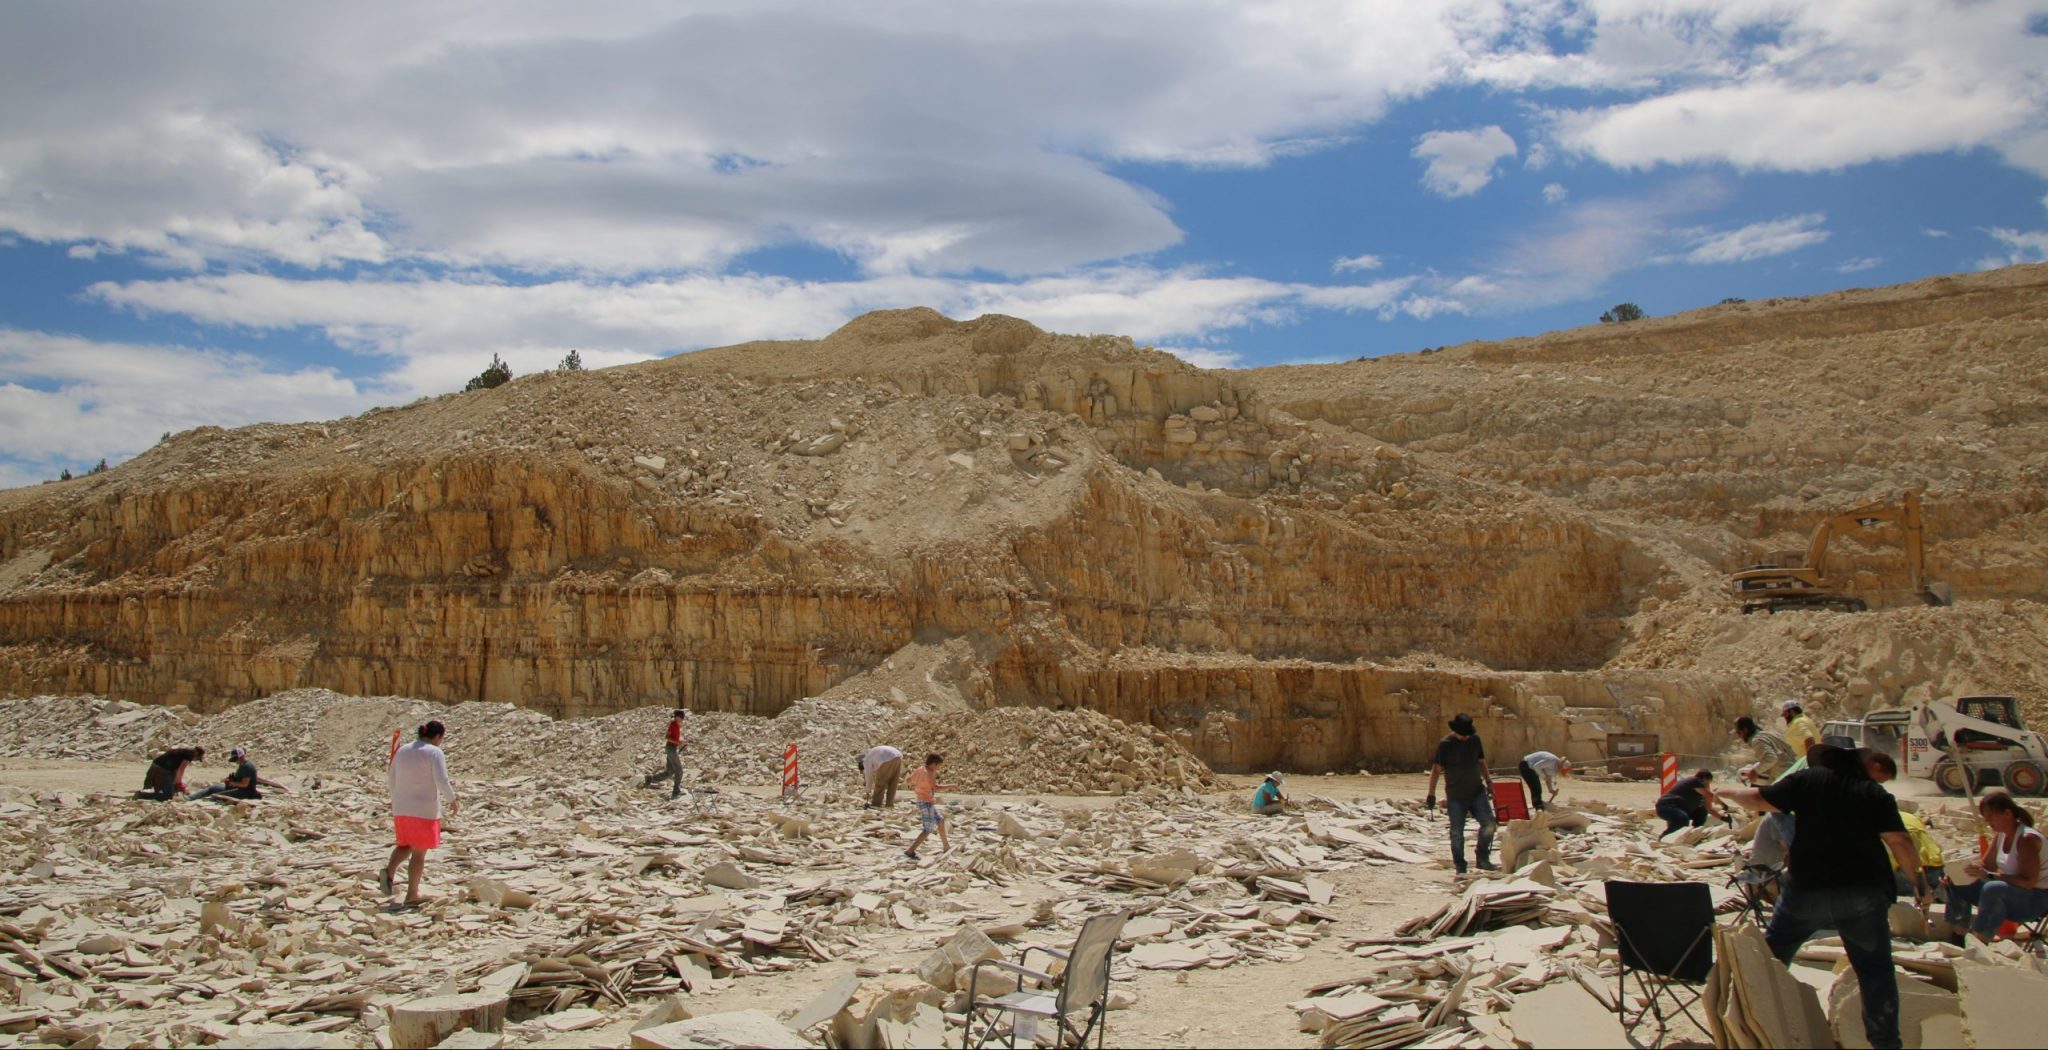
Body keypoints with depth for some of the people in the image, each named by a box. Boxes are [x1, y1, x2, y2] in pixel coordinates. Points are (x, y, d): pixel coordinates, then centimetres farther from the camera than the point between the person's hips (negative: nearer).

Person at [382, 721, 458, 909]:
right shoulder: (435, 753, -10)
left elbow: (393, 780, 14)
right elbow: (442, 781, -18)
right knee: (419, 853, 3)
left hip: (401, 808, 6)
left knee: (405, 845, 22)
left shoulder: (402, 751, 9)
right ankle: (411, 896, 6)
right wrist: (452, 800, -3)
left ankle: (389, 870, -6)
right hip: (424, 810, -6)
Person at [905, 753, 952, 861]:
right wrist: (949, 786, -21)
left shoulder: (920, 769, 7)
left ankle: (946, 847, 34)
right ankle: (910, 851, -8)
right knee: (928, 829, -6)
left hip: (925, 802, 10)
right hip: (927, 803, -10)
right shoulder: (929, 773, -20)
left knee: (940, 821, 23)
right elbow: (936, 787, -33)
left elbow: (910, 780, 19)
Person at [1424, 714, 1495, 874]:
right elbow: (1436, 769, -8)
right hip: (1456, 796, -4)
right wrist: (1431, 794, -9)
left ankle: (1483, 858, 11)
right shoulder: (1445, 744, -10)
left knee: (1489, 824, -7)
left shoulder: (1475, 739, 4)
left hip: (1477, 792, 4)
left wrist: (1488, 782, 18)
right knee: (1457, 833, 0)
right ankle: (1460, 868, 11)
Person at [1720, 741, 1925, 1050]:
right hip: (1864, 894, 0)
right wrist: (1919, 883, 5)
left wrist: (1726, 793, 17)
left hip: (1807, 890, 0)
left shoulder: (1806, 780, 0)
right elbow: (1899, 842, -5)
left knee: (1772, 956, 17)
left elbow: (1759, 799, -1)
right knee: (1875, 968, 9)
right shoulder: (1875, 793, 1)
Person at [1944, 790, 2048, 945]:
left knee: (1992, 889, -36)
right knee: (1958, 885, 1)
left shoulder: (2027, 839, -22)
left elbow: (2029, 882, -28)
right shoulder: (2001, 834, 3)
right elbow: (1986, 864, 11)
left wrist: (1989, 875, -35)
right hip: (2011, 894, 9)